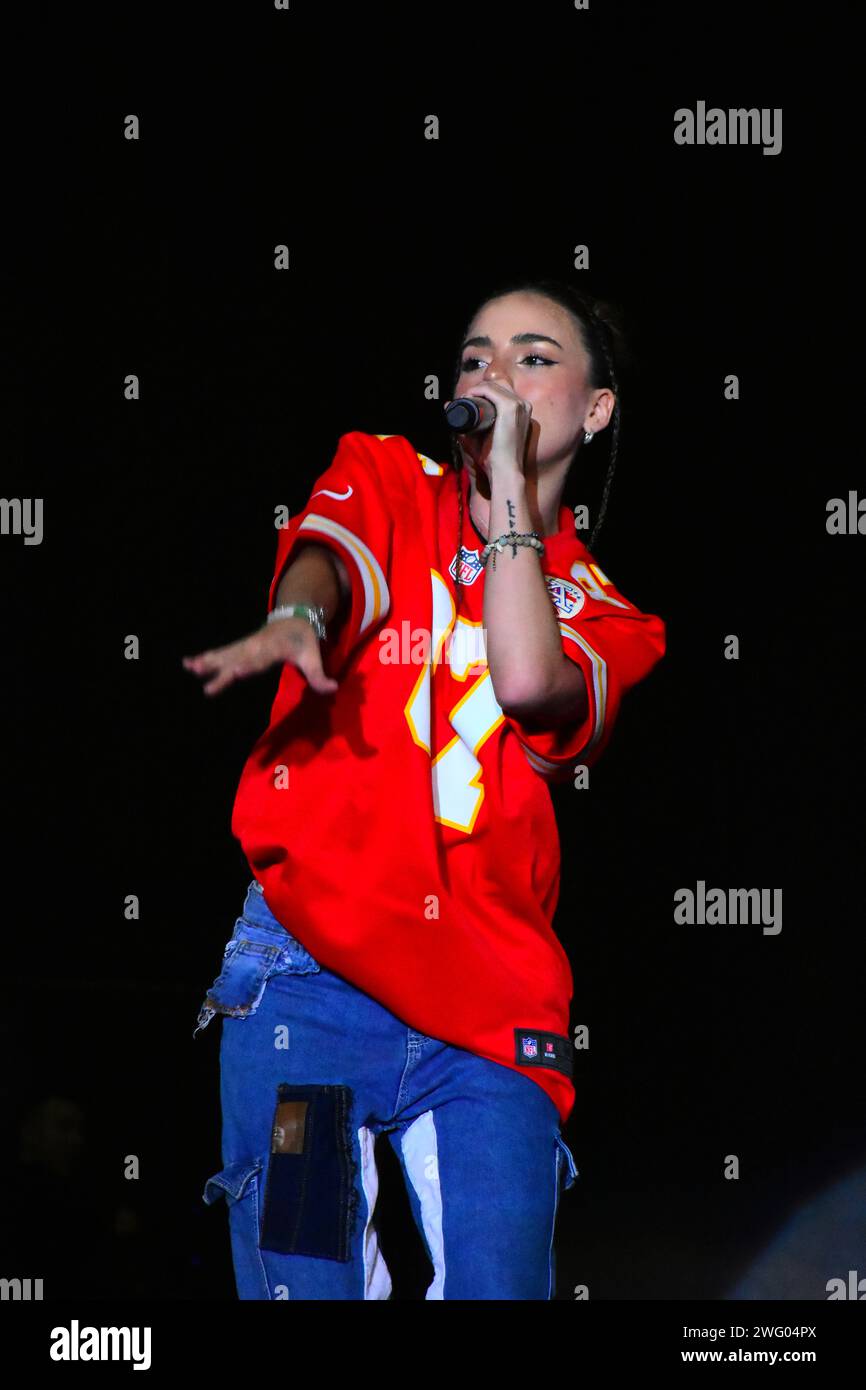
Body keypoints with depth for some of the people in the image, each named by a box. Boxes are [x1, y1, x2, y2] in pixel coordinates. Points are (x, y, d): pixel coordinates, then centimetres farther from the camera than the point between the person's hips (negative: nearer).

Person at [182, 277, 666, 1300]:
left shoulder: (606, 615, 15)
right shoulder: (386, 476, 14)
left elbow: (527, 680, -9)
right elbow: (329, 551, -10)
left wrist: (508, 486, 0)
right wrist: (293, 620, -34)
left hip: (493, 1014, 2)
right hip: (311, 971, -2)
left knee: (502, 1290, -7)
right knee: (304, 1291, -10)